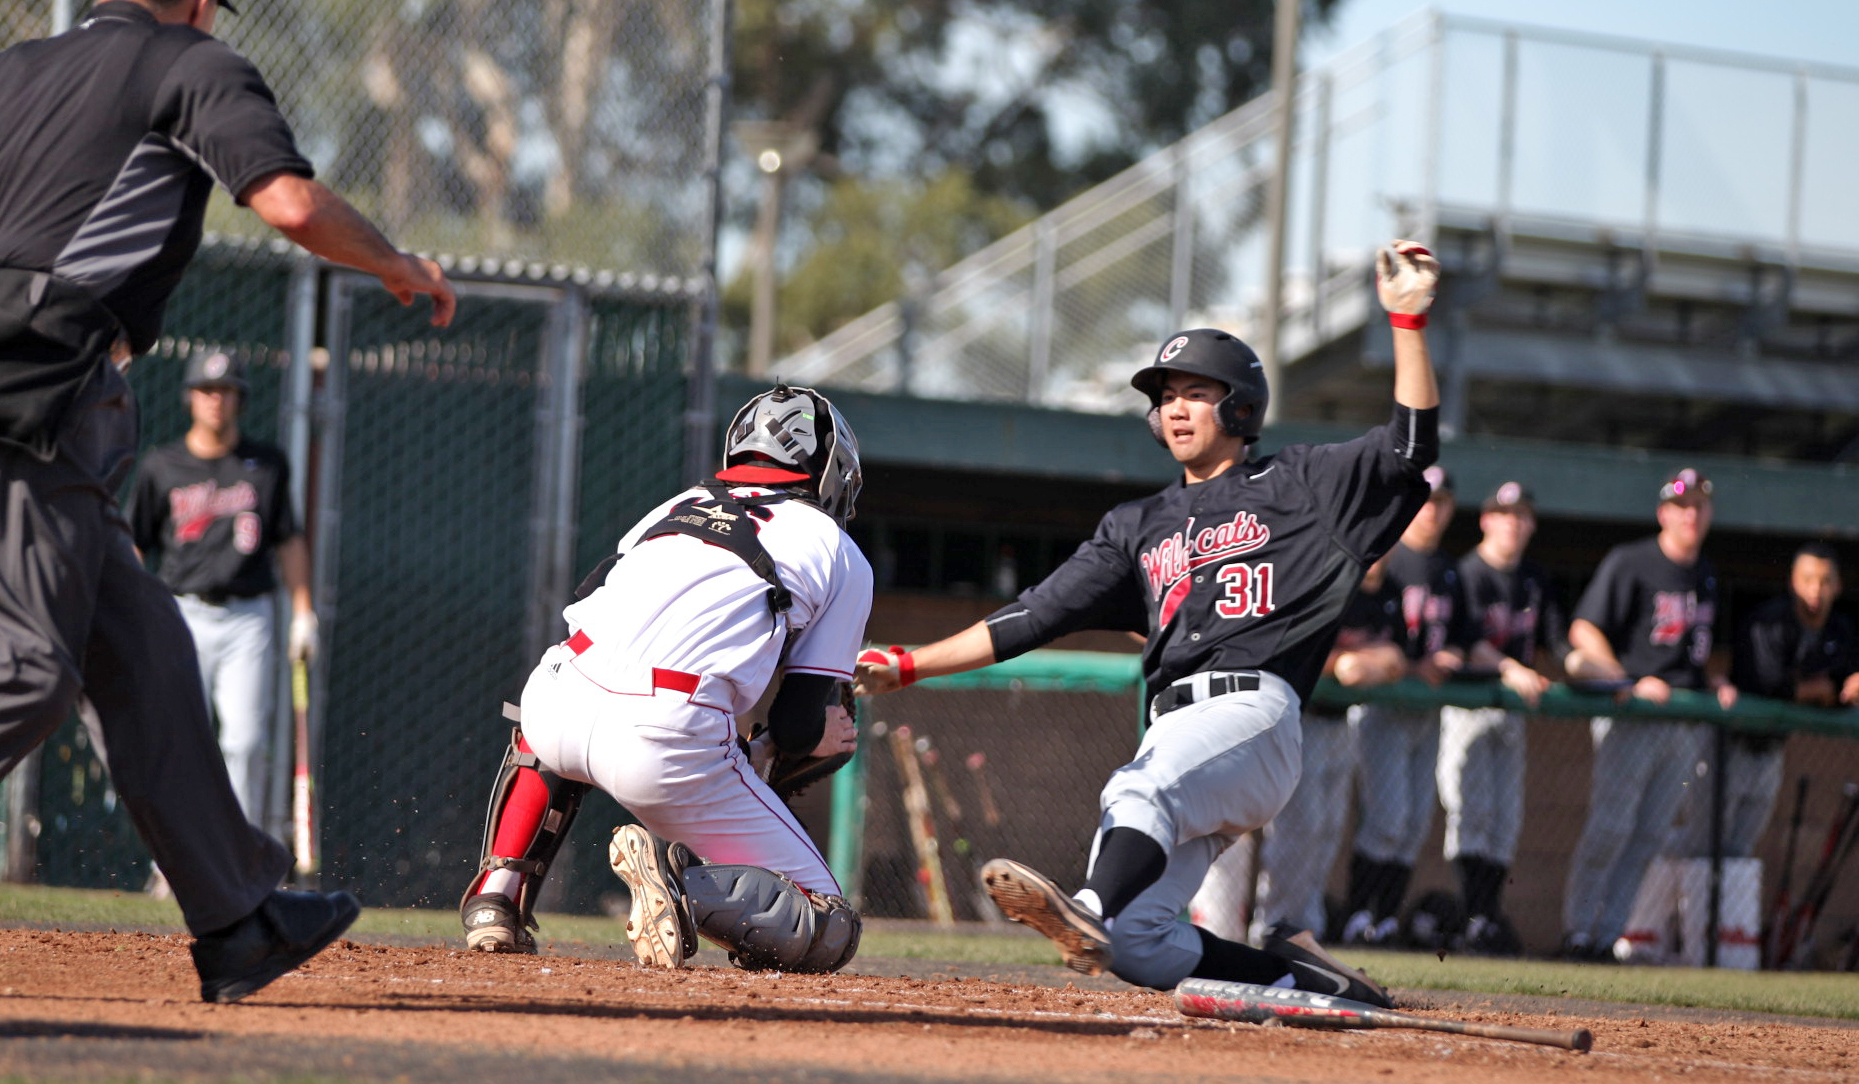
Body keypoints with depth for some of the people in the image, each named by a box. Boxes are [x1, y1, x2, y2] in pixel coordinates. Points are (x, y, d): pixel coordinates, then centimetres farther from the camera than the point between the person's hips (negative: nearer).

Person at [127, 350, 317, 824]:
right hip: (183, 617, 0)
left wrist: (303, 612, 7)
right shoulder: (161, 467, 5)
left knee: (246, 740, -8)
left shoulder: (268, 464, 9)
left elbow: (289, 542, 14)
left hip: (249, 618, 0)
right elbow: (131, 545, 9)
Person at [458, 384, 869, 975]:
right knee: (830, 933, 5)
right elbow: (797, 724, 10)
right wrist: (818, 737, 35)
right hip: (671, 744, -5)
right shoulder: (843, 557, 17)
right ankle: (684, 884, -19)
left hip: (556, 707, 5)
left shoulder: (679, 505, 29)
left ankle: (497, 894, 25)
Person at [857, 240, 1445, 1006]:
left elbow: (1410, 446, 2)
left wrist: (1407, 320, -7)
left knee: (1142, 790, -39)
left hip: (1252, 714, -6)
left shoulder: (1293, 484, 14)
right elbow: (1034, 617, 24)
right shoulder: (1139, 526, 29)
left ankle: (1089, 914, -64)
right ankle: (1303, 975, 3)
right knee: (1136, 945, -11)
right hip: (1171, 737, 6)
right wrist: (903, 667, 16)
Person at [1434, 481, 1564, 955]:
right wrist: (1508, 668, -31)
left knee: (1506, 815, 3)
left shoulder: (1536, 579, 15)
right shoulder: (1466, 573, -6)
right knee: (1471, 807, -13)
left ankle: (1489, 913, 5)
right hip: (1468, 698, -7)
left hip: (1514, 707, 7)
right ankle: (1475, 916, -16)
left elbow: (1557, 642, 14)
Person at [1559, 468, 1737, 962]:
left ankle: (1608, 935, 5)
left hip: (1686, 720, 6)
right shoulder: (1628, 562, -2)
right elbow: (1584, 631, -6)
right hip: (1630, 717, -6)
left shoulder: (1706, 575, 20)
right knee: (1611, 825, -13)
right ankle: (1577, 930, -4)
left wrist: (1715, 683, 10)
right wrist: (1629, 685, -15)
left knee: (1649, 835, 2)